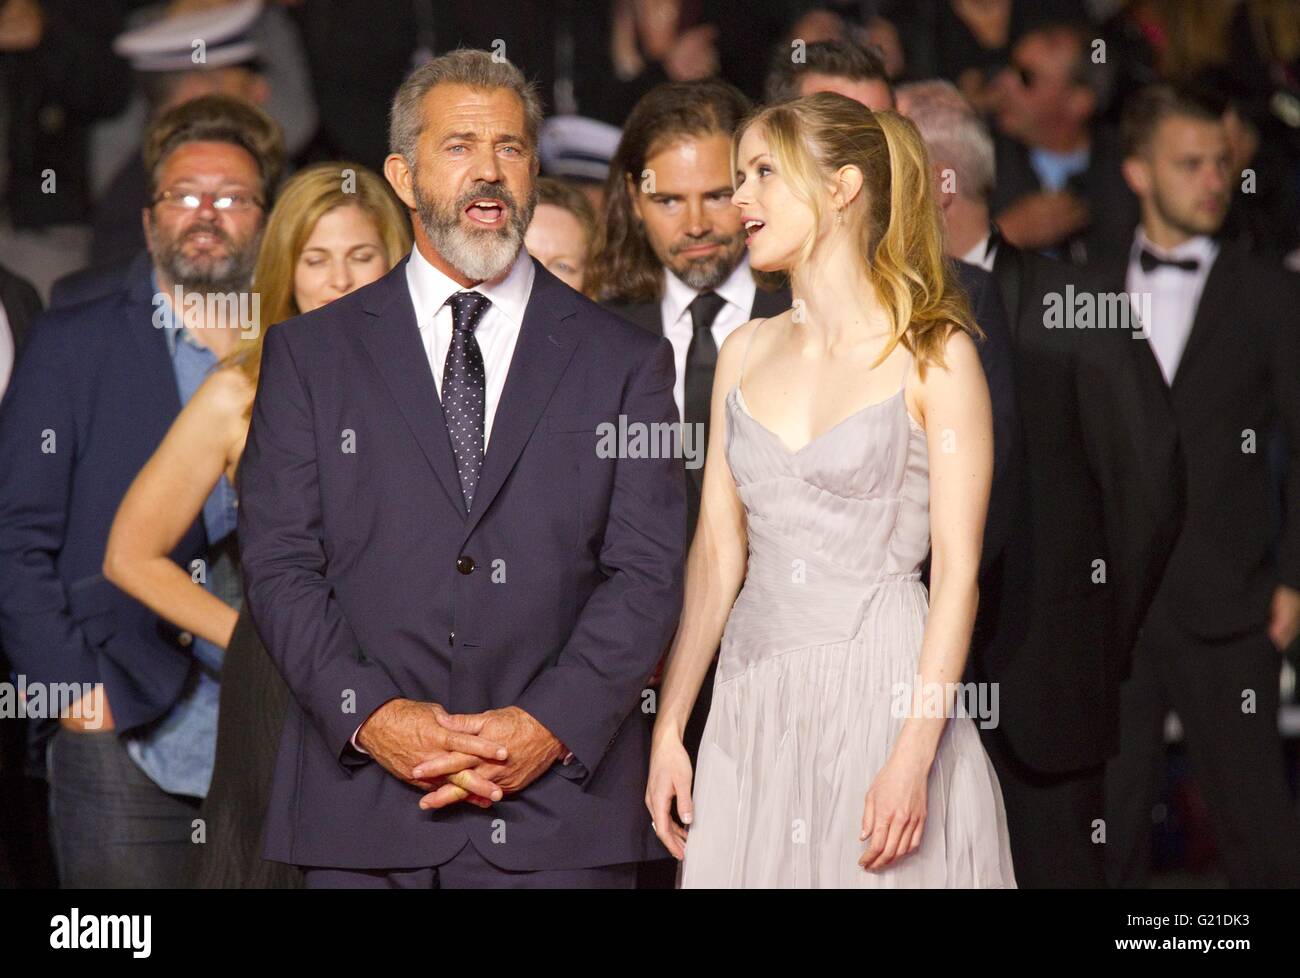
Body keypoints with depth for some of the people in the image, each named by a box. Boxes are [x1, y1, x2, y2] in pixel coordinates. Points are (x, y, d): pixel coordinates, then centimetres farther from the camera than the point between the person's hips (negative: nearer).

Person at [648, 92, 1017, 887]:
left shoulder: (933, 355, -5)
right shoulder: (746, 353, 11)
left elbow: (957, 574, -9)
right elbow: (717, 554, 12)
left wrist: (914, 757, -17)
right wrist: (669, 731, 6)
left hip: (886, 695, -5)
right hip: (754, 704, 5)